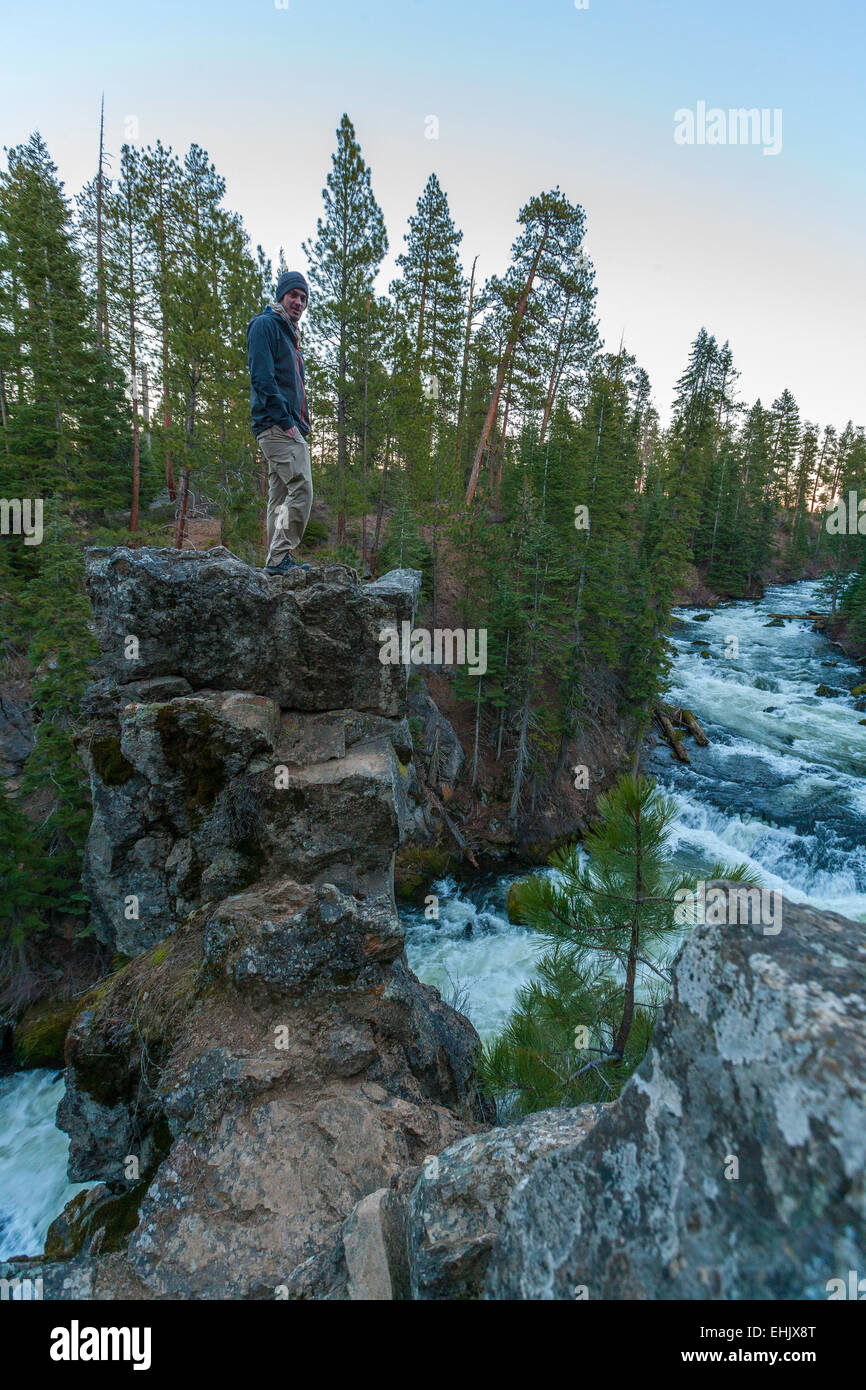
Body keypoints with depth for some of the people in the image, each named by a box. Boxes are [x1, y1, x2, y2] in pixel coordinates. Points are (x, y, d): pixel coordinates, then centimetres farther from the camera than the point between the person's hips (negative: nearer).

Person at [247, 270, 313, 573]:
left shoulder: (288, 333, 29)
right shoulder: (265, 325, 0)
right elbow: (262, 377, -13)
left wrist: (302, 424, 15)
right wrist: (285, 420, -20)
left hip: (290, 428, 10)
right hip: (277, 424, -10)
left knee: (281, 496, 6)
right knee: (301, 489, -19)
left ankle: (278, 561, 8)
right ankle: (279, 558, -19)